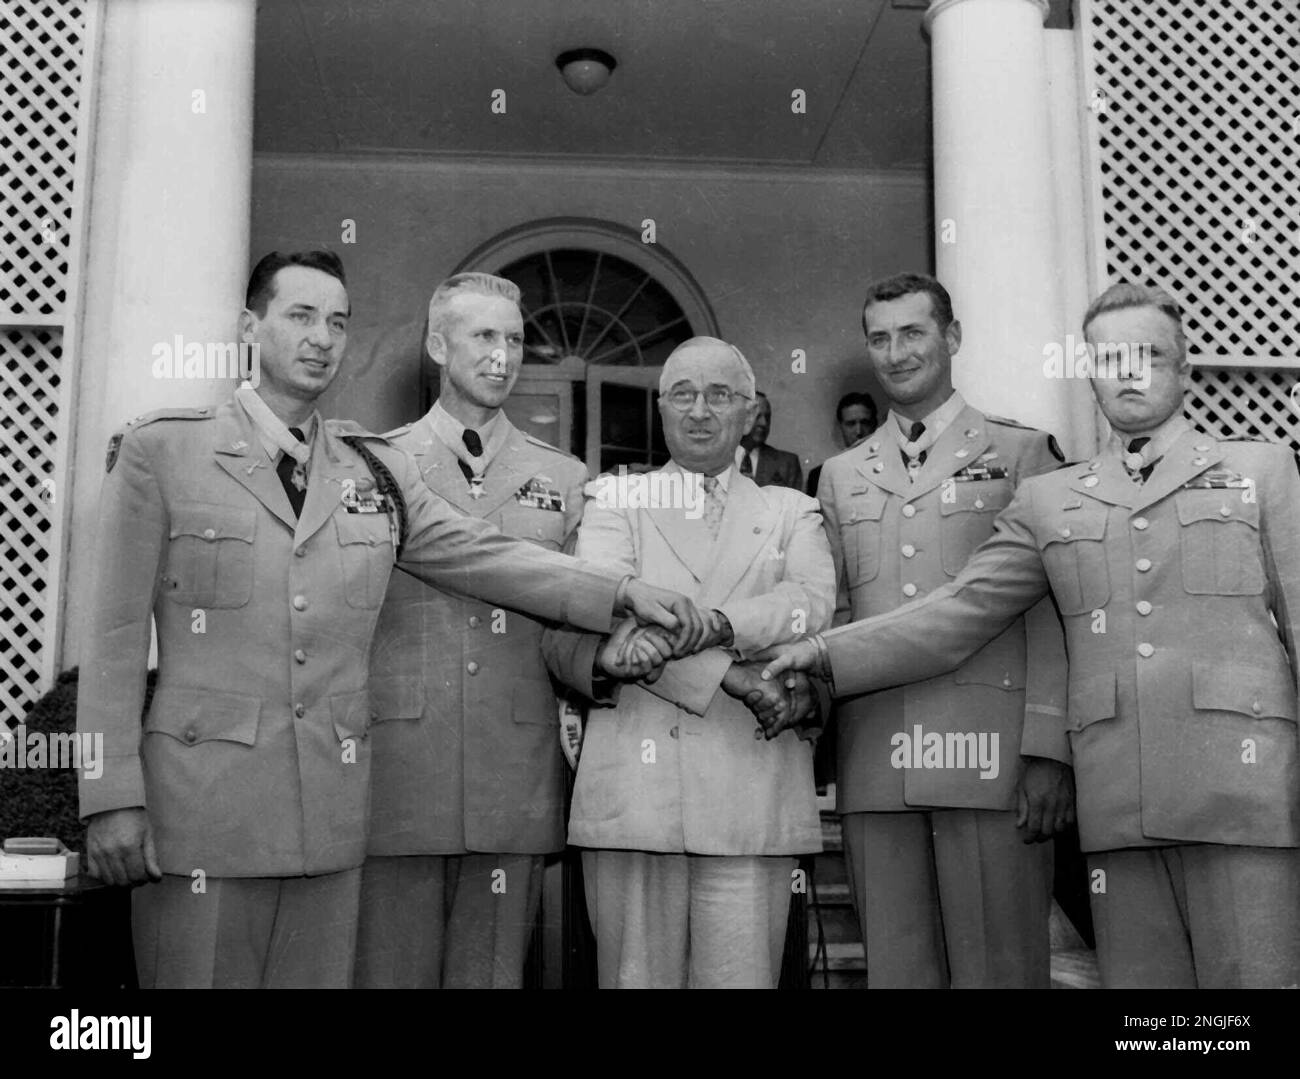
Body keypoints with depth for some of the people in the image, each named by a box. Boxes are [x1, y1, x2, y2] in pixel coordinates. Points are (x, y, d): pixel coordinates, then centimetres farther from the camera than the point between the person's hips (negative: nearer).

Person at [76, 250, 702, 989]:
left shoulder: (376, 469, 10)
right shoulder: (162, 449, 0)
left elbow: (484, 554, 2)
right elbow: (118, 632, -1)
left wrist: (624, 593, -10)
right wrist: (114, 797, -6)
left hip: (331, 805, 3)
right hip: (202, 800, -3)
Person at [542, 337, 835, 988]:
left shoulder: (791, 513, 19)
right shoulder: (614, 502, 13)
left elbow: (815, 603, -2)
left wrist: (709, 624, -18)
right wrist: (727, 674, -14)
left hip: (753, 800, 1)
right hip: (633, 794, -1)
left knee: (742, 976, 0)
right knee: (637, 977, 2)